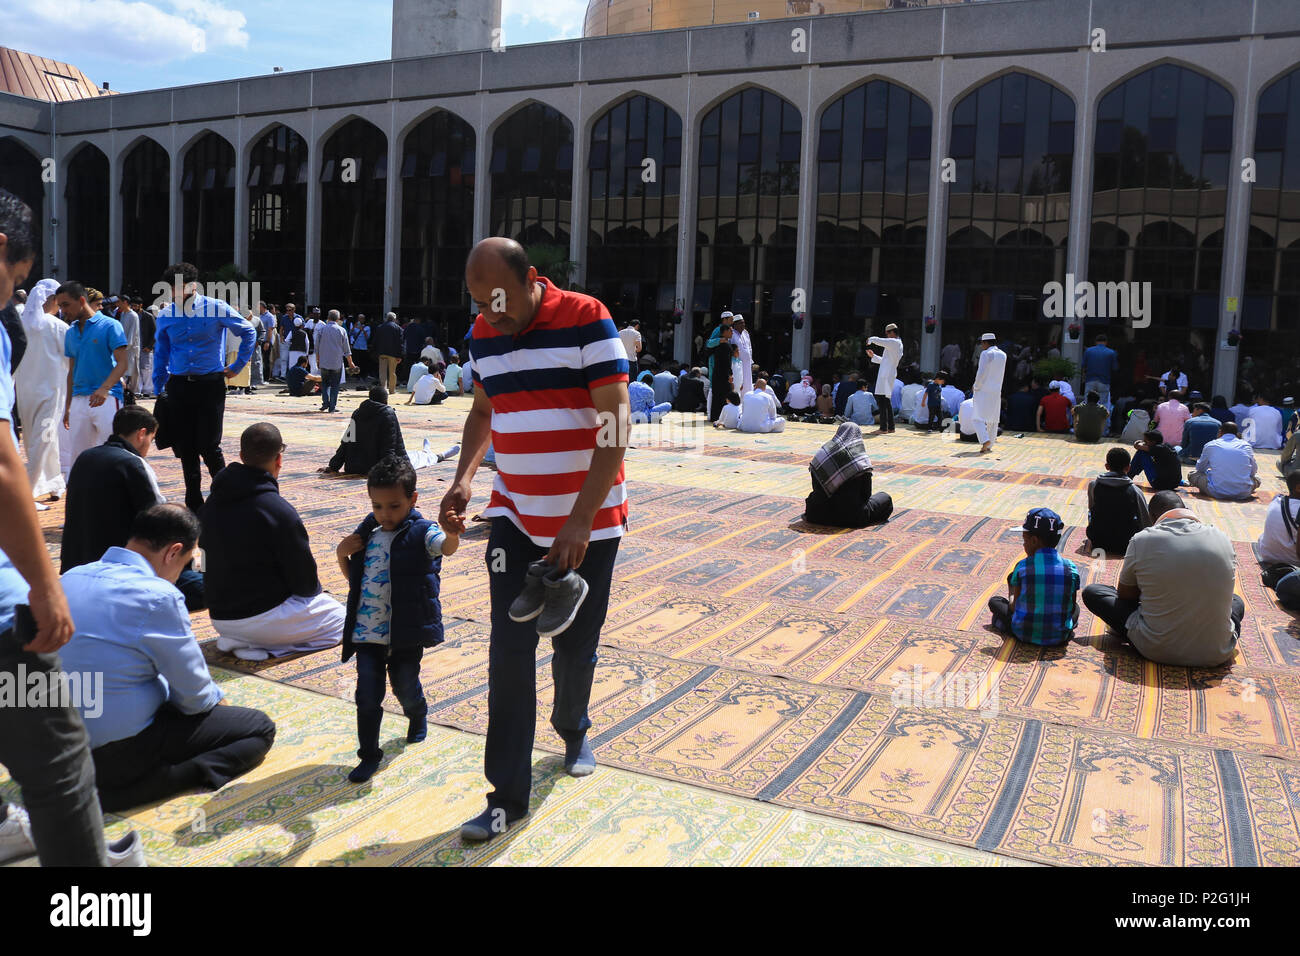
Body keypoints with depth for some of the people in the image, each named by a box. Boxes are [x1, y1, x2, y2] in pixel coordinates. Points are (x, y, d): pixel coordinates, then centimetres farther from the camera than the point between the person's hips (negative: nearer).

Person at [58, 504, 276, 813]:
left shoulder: (70, 578, 1)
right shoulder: (157, 597, -22)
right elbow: (195, 696, -14)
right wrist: (214, 696, 10)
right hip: (119, 750, -9)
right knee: (260, 729, 0)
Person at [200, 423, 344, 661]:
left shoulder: (211, 503, 0)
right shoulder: (279, 511, -21)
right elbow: (304, 581, -15)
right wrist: (315, 590, 10)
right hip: (262, 614, -8)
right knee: (340, 619, 11)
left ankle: (236, 638, 7)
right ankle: (260, 646, -6)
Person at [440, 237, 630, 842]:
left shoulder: (586, 321, -15)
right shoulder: (483, 334, 3)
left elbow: (614, 422, -18)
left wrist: (581, 520, -23)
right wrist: (464, 479, -1)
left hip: (590, 521, -3)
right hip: (514, 516, 4)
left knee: (576, 643, 11)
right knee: (510, 649, -4)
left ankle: (572, 730, 43)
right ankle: (508, 795, 5)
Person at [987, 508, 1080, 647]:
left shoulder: (1022, 567, -11)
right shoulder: (1071, 568, -6)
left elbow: (1014, 607, -3)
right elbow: (1071, 608, 3)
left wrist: (1012, 599, 20)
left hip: (1024, 634, -2)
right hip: (1060, 638, 2)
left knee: (994, 601, 21)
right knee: (1075, 608, 33)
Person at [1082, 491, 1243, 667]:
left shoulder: (1142, 540, -9)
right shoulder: (1222, 539, -1)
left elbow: (1125, 595, 6)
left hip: (1156, 651, -5)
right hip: (1217, 654, 6)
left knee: (1091, 592, 11)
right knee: (1236, 602, 37)